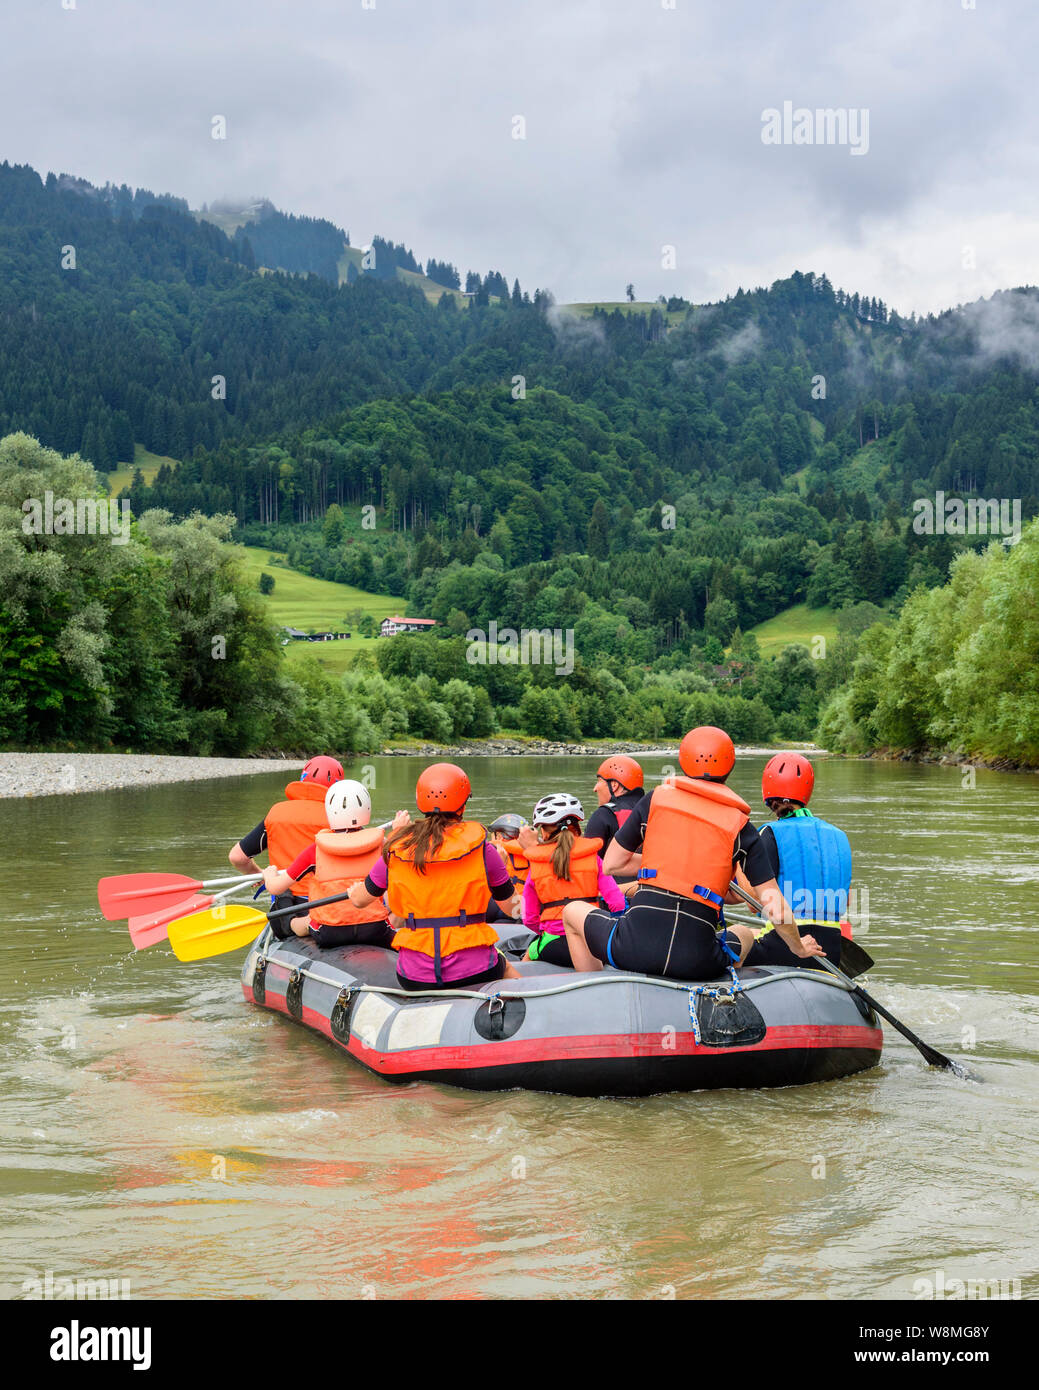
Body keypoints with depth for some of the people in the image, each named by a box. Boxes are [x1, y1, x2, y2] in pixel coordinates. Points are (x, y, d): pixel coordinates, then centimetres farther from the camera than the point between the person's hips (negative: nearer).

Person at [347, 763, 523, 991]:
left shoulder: (396, 852, -1)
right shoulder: (481, 850, -7)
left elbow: (359, 900, 14)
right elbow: (513, 909, 5)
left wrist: (354, 890, 38)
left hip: (414, 980, 1)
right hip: (475, 975, -1)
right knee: (508, 969, 30)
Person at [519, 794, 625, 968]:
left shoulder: (535, 866, 2)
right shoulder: (593, 858, 3)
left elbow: (530, 920, 5)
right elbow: (618, 904, -4)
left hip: (553, 949, -1)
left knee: (529, 954, 28)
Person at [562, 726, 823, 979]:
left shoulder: (657, 798, 8)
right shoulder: (740, 825, 6)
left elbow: (611, 864, 14)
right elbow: (778, 911, 5)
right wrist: (800, 948, 24)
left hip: (634, 948, -1)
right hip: (696, 963, 1)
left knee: (573, 911, 30)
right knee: (744, 933, 36)